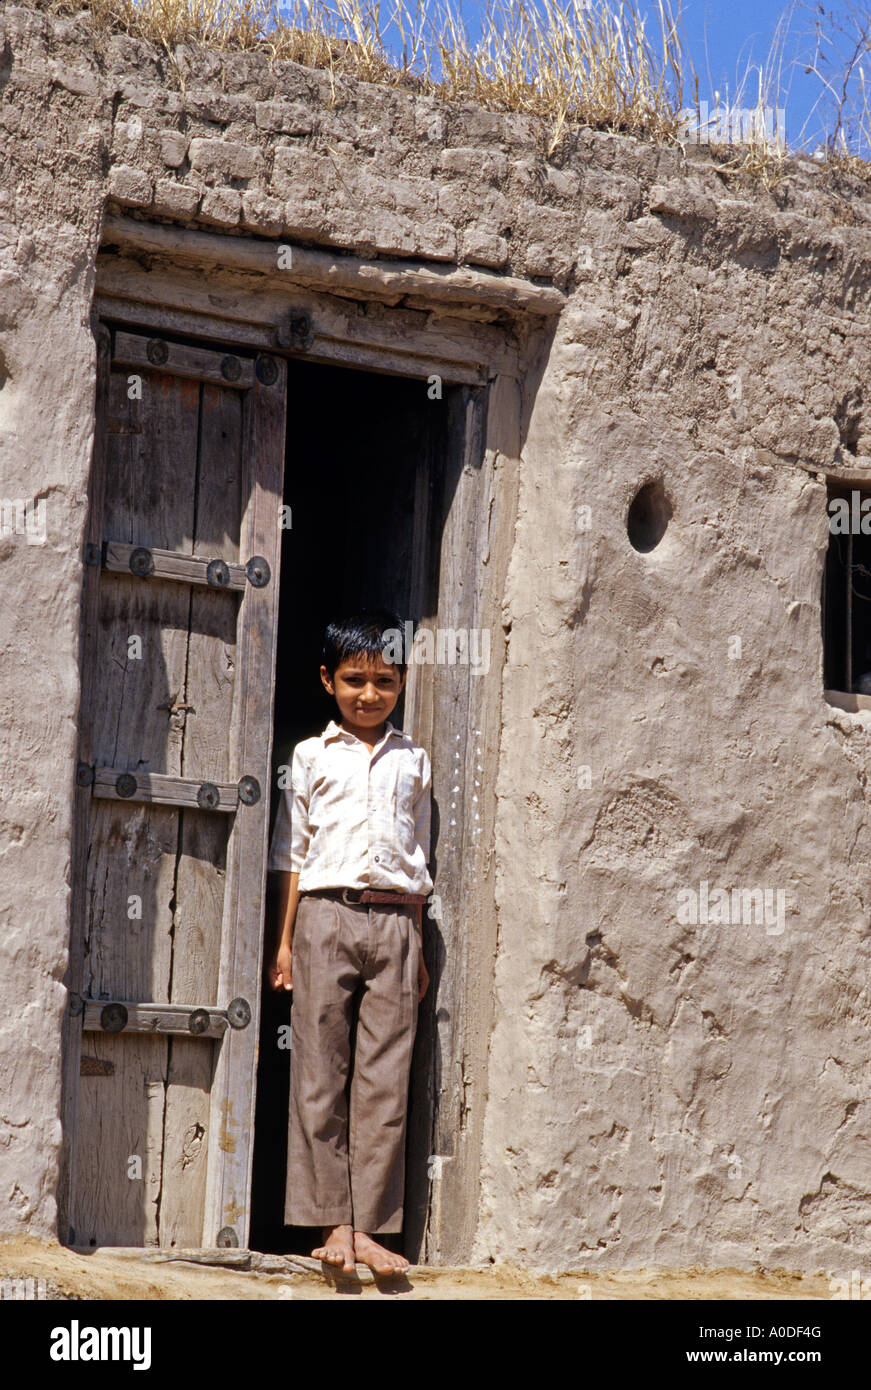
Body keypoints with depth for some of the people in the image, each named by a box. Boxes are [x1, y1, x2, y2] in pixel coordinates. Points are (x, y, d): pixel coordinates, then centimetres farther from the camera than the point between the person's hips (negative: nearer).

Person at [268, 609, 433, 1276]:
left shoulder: (413, 760, 14)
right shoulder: (313, 756, 9)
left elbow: (419, 857, 17)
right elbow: (292, 853, 9)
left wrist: (418, 947, 13)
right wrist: (285, 940, 3)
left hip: (393, 921, 1)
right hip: (326, 915, -1)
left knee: (385, 1081, -2)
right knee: (321, 1076, -3)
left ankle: (370, 1226, 0)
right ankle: (332, 1222, 0)